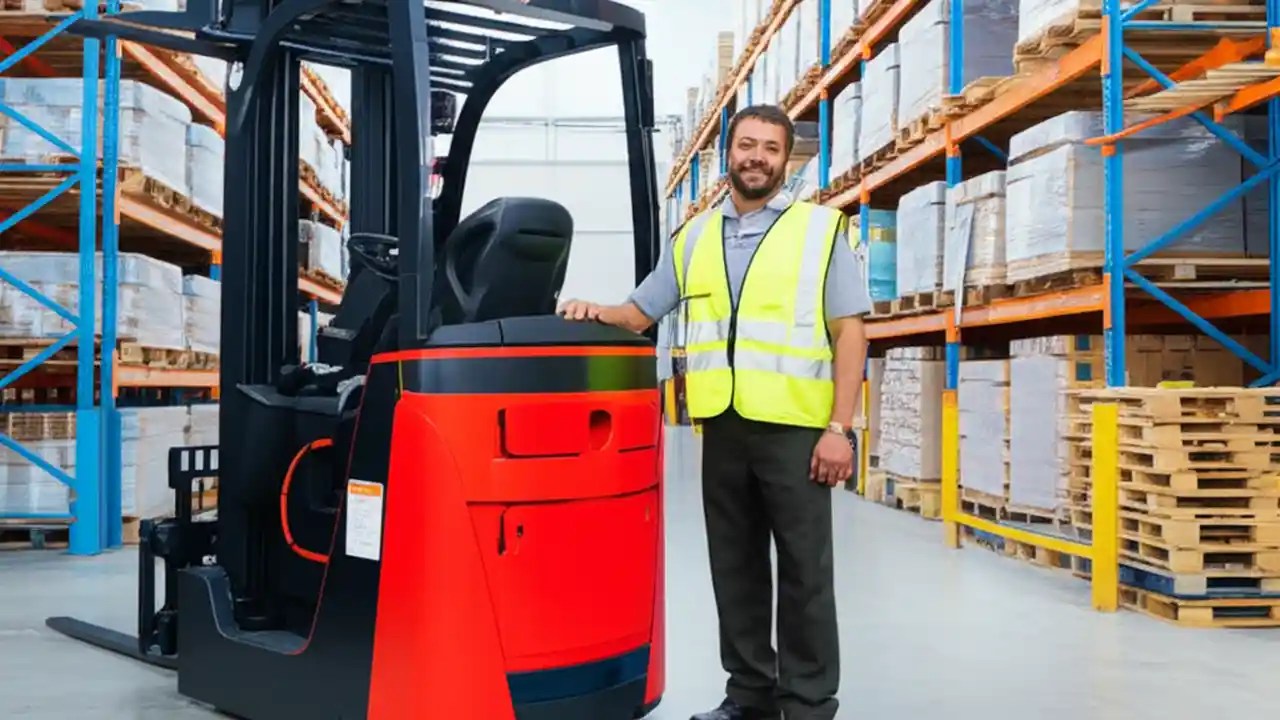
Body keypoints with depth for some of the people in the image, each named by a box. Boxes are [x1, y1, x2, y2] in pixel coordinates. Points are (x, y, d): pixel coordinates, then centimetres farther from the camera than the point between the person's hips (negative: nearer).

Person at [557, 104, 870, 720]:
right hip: (722, 429, 4)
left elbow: (849, 332, -2)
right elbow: (639, 313, 18)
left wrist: (839, 427, -10)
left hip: (795, 428, -3)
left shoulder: (821, 228, 4)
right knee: (735, 567, 12)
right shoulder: (693, 238, 14)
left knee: (804, 571, 3)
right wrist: (594, 313, -4)